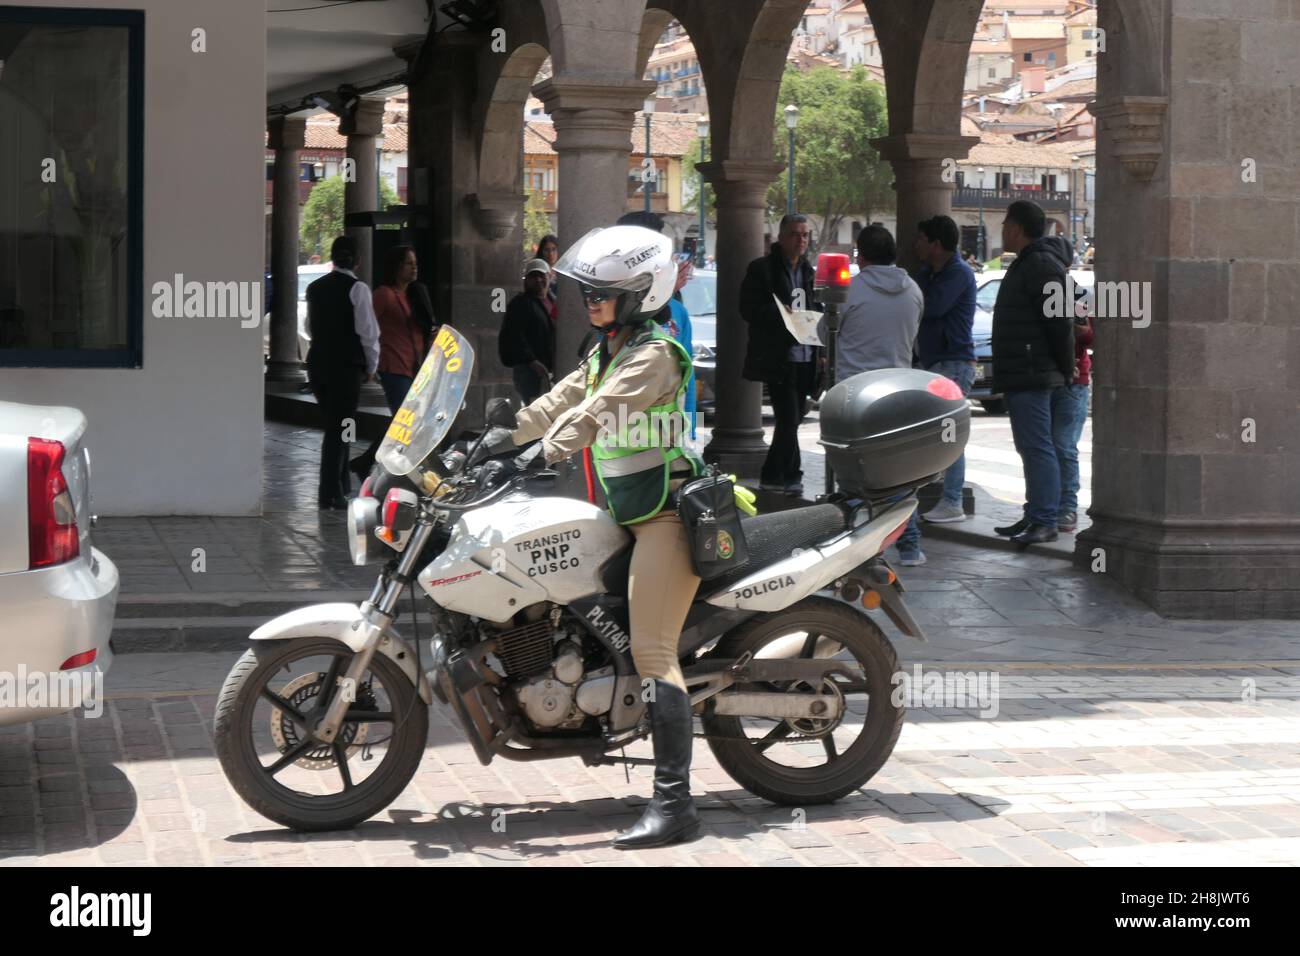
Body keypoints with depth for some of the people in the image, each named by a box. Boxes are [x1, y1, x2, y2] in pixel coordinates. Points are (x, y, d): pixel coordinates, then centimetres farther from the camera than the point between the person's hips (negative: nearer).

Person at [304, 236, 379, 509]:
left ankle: (341, 484, 27)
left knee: (334, 425, 18)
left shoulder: (315, 287, 9)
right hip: (347, 365, -6)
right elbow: (368, 332, -11)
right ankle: (330, 493, -3)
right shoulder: (356, 288, -11)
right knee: (339, 428, -1)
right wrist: (371, 366, 1)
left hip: (318, 363, 6)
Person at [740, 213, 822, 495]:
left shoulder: (809, 273, 16)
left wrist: (821, 353, 10)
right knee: (789, 418, -10)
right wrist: (779, 314, -23)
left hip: (805, 359, 6)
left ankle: (772, 476, 18)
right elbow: (748, 310, -7)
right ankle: (791, 476, -1)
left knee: (791, 419, 9)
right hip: (778, 359, -6)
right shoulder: (761, 269, -2)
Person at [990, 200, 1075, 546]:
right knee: (1031, 446, 14)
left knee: (1037, 446, -12)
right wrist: (1063, 367, 21)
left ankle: (1044, 521, -14)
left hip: (1031, 375, -11)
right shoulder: (1028, 263, 20)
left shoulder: (1040, 264, -15)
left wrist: (1064, 368, -14)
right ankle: (1035, 515, 20)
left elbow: (1060, 320, -20)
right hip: (1023, 375, 11)